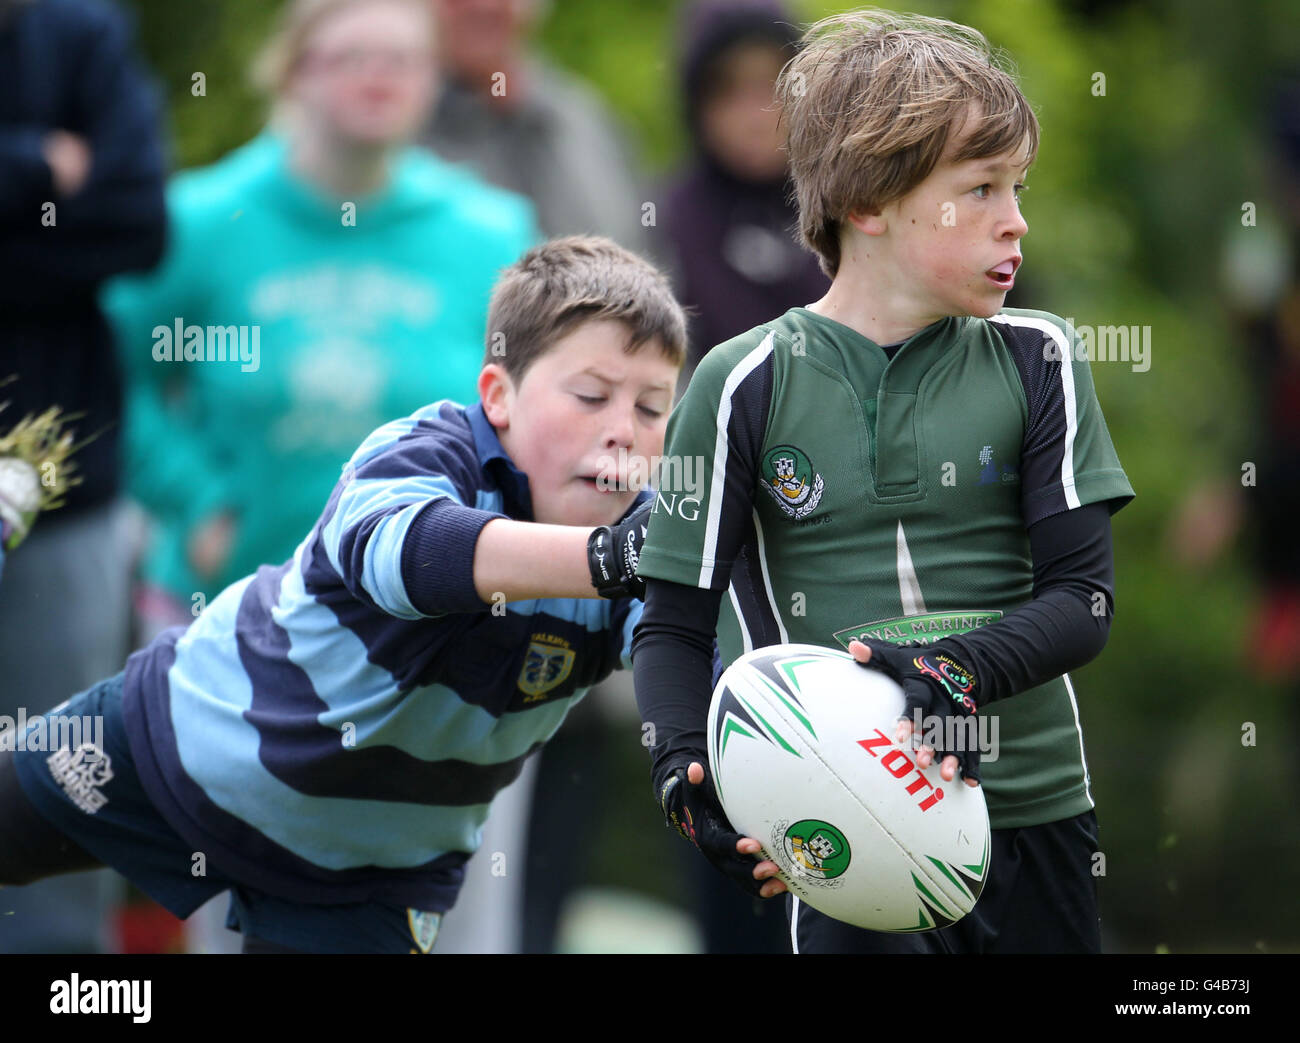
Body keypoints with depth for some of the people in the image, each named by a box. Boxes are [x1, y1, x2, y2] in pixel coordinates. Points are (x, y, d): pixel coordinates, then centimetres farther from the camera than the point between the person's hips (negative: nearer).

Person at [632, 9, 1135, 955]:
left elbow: (1083, 599, -2)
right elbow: (675, 626, 1)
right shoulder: (749, 385, -2)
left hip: (1036, 810, 2)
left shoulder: (1037, 363, 3)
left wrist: (956, 671, -21)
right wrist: (684, 775, -17)